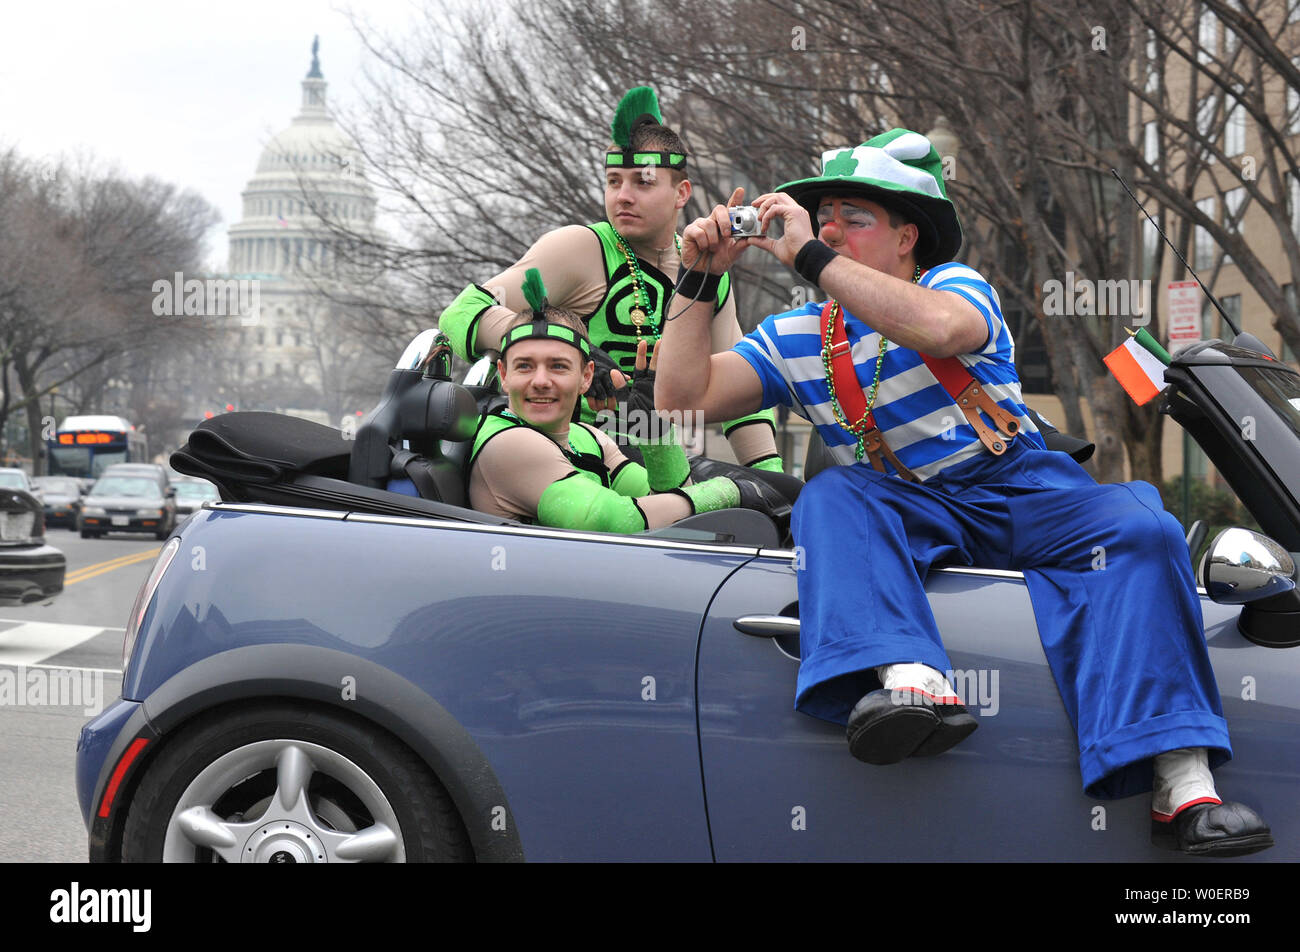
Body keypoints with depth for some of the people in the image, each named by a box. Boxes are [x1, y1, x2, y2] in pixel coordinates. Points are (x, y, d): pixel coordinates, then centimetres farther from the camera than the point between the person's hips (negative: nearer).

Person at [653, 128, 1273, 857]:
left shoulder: (955, 283, 3)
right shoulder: (797, 337, 14)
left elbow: (938, 329, -24)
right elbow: (685, 395, 7)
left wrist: (811, 258, -23)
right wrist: (701, 281, -1)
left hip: (1024, 489, -1)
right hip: (914, 514, 1)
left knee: (1139, 528, -28)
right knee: (832, 497, -30)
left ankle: (1184, 785, -39)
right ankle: (913, 682, -56)